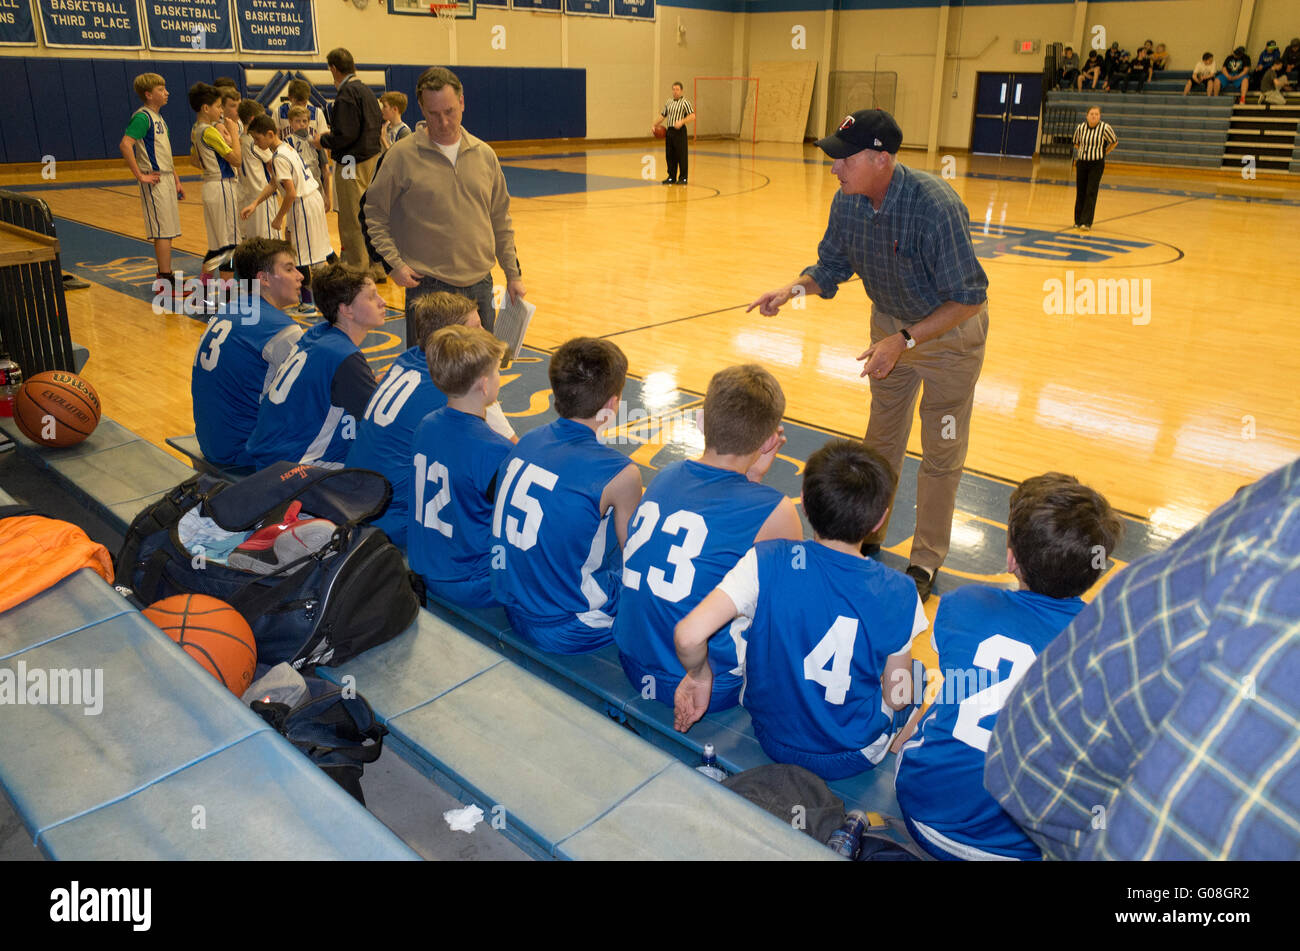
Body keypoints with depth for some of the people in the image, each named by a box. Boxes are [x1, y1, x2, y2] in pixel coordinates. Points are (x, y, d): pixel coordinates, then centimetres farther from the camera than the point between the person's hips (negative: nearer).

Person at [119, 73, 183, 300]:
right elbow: (125, 145, -23)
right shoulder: (142, 117, -12)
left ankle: (165, 277, 18)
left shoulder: (158, 117, 17)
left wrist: (176, 181, 20)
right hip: (156, 181, -9)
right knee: (163, 232, -7)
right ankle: (164, 281, -4)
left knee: (168, 232, 11)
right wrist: (140, 176, -20)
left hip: (167, 179, 9)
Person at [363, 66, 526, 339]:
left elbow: (501, 221, 14)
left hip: (480, 284, 4)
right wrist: (393, 263, -10)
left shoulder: (484, 154, 8)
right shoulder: (402, 155, -4)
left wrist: (513, 275, 11)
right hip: (427, 286, -3)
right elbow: (374, 214, 2)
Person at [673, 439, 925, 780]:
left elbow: (688, 636, -31)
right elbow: (897, 699, -9)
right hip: (854, 758, -1)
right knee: (914, 671, 27)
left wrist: (699, 674, -10)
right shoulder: (898, 593, -21)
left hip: (772, 739, 1)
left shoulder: (767, 562, -23)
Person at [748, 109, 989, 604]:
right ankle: (867, 536, 35)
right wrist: (791, 290, -18)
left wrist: (905, 340, -34)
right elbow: (832, 266, 1)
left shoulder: (935, 206, -34)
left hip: (949, 329, -6)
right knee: (882, 438, 18)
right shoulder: (847, 201, -14)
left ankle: (926, 560, 18)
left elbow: (968, 298, -29)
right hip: (890, 323, 6)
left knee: (941, 451, 3)